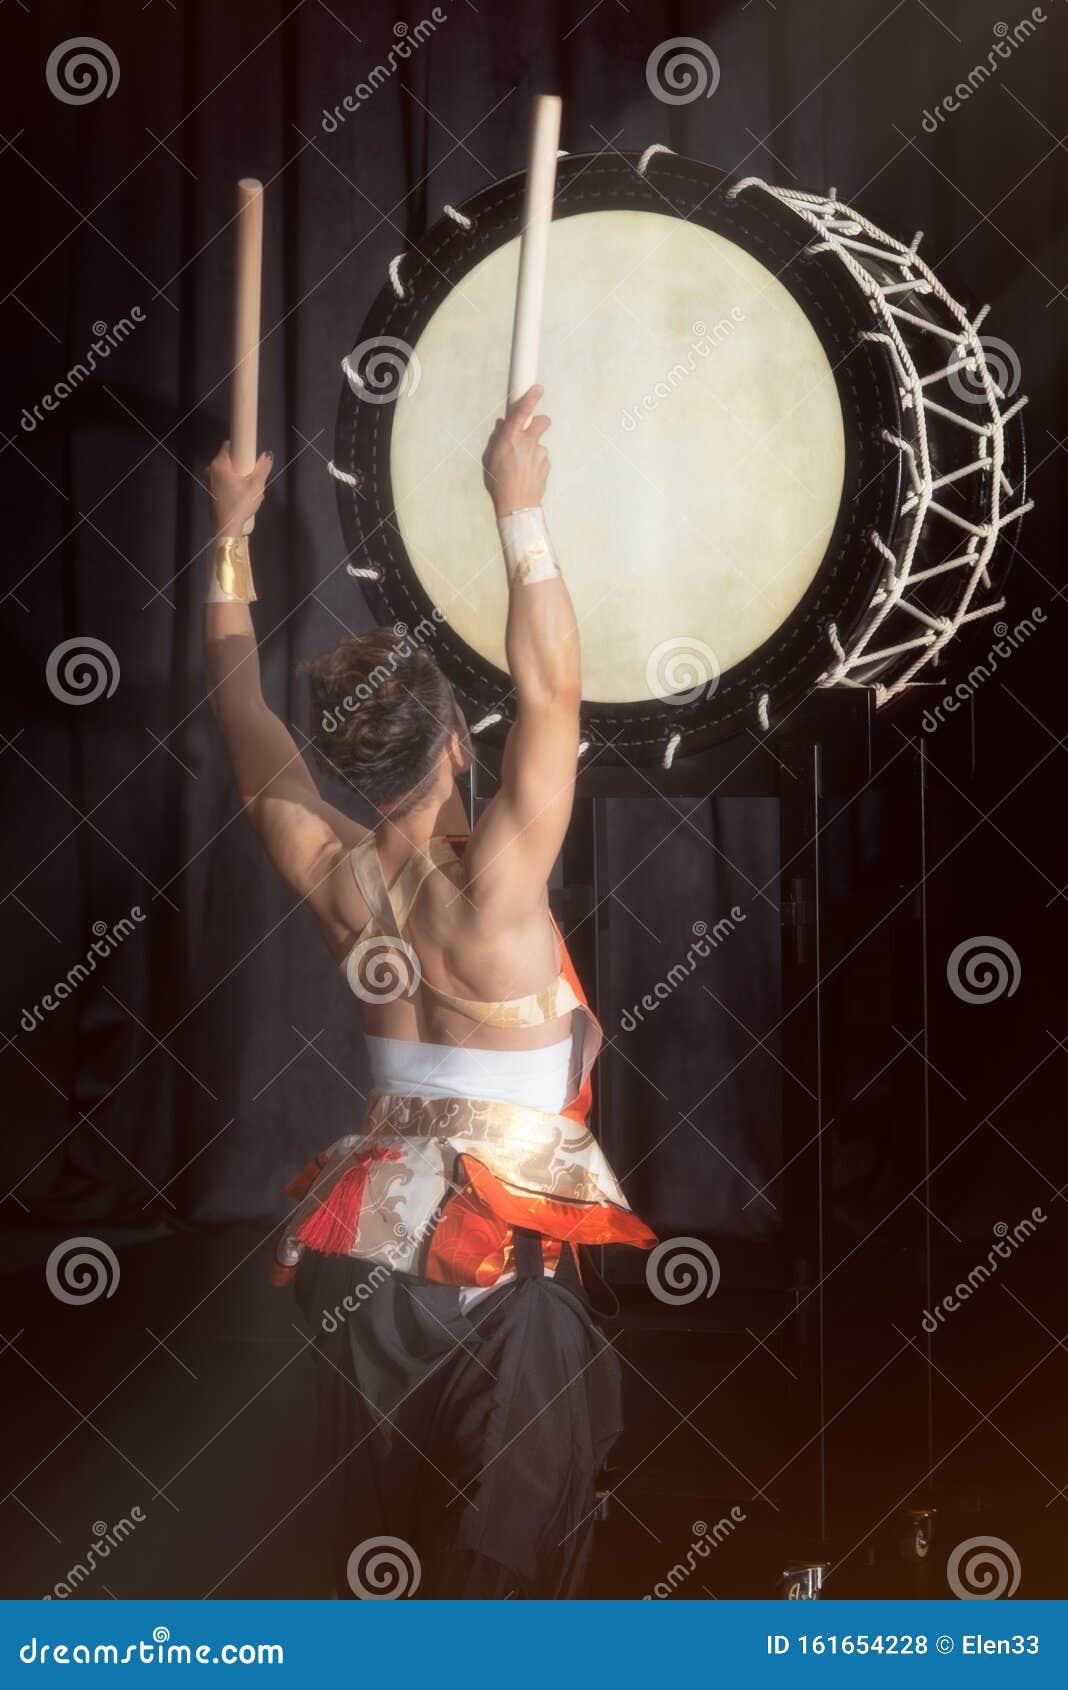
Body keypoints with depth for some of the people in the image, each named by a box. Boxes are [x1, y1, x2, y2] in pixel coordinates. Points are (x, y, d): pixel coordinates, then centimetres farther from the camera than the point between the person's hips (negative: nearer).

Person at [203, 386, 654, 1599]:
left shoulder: (326, 875, -6)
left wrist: (230, 533, 12)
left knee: (385, 1516, 17)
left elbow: (239, 700, 5)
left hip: (367, 1234, 6)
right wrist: (518, 511, -28)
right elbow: (550, 691, -27)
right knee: (511, 1530, 6)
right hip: (504, 1243, -6)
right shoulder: (491, 886, -22)